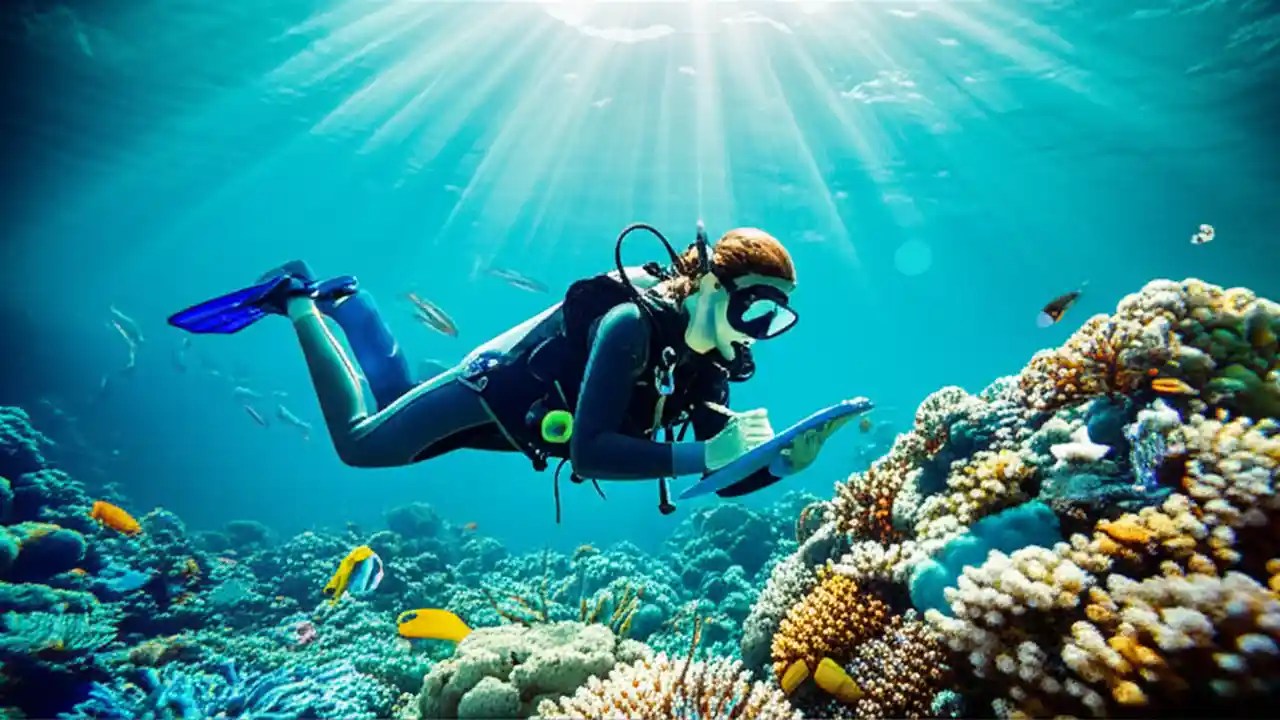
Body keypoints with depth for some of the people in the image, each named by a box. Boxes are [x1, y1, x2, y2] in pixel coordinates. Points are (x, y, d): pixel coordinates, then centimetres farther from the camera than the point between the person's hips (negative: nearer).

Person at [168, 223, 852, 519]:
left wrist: (785, 459, -31)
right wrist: (701, 454, -48)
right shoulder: (633, 322, -38)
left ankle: (345, 299, 45)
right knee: (360, 440, 11)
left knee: (396, 399, 27)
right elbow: (590, 451, -43)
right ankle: (298, 302, 26)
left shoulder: (708, 363, -15)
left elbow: (726, 475, -13)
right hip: (496, 384, -6)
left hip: (532, 418, 7)